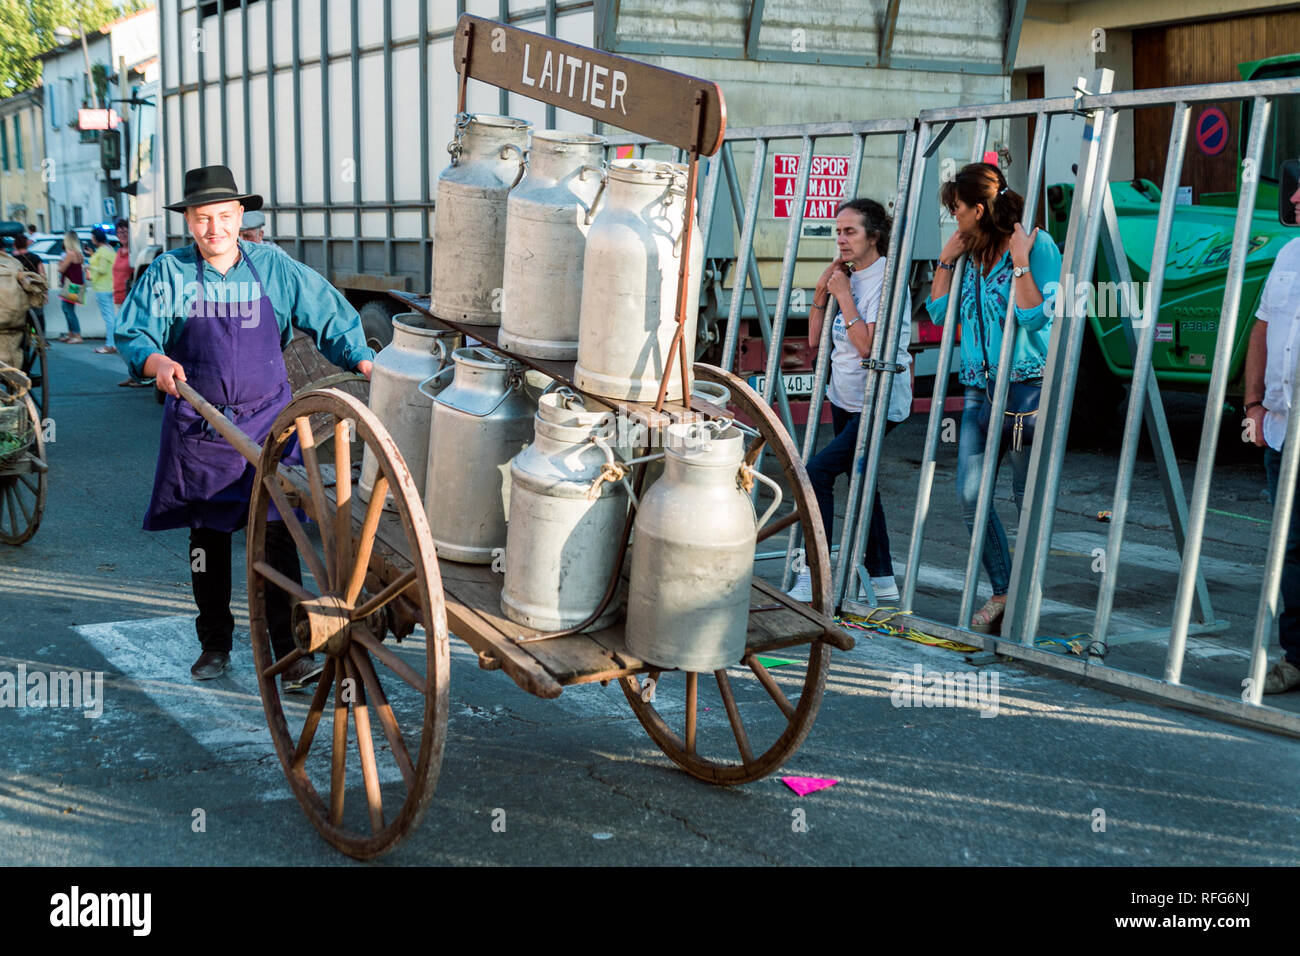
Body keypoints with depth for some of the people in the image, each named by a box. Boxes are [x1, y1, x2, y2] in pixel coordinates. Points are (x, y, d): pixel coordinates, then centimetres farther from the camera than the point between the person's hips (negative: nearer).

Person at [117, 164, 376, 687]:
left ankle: (290, 649, -2)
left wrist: (364, 362, -9)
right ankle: (215, 643, 26)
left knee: (274, 535, -7)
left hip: (265, 423, -1)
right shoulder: (167, 274, -1)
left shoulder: (274, 269, 0)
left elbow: (330, 316, 5)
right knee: (206, 538, 11)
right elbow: (133, 334, -4)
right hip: (197, 425, 1)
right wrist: (157, 361, -25)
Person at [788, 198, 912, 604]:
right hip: (844, 398, 9)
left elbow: (870, 346, -23)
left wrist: (844, 296, -16)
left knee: (817, 471, -19)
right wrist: (821, 291, 0)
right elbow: (816, 339, 12)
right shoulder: (846, 277, 10)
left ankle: (814, 580, -15)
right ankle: (882, 579, 26)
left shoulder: (887, 281, -14)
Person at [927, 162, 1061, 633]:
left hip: (1027, 387, -7)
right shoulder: (971, 253, 13)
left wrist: (1020, 261, -18)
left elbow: (1037, 317, -17)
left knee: (1029, 498, 1)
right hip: (980, 389, 7)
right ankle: (1002, 591, 12)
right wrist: (946, 258, 10)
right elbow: (938, 312, 16)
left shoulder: (1037, 246, -8)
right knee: (970, 495, -1)